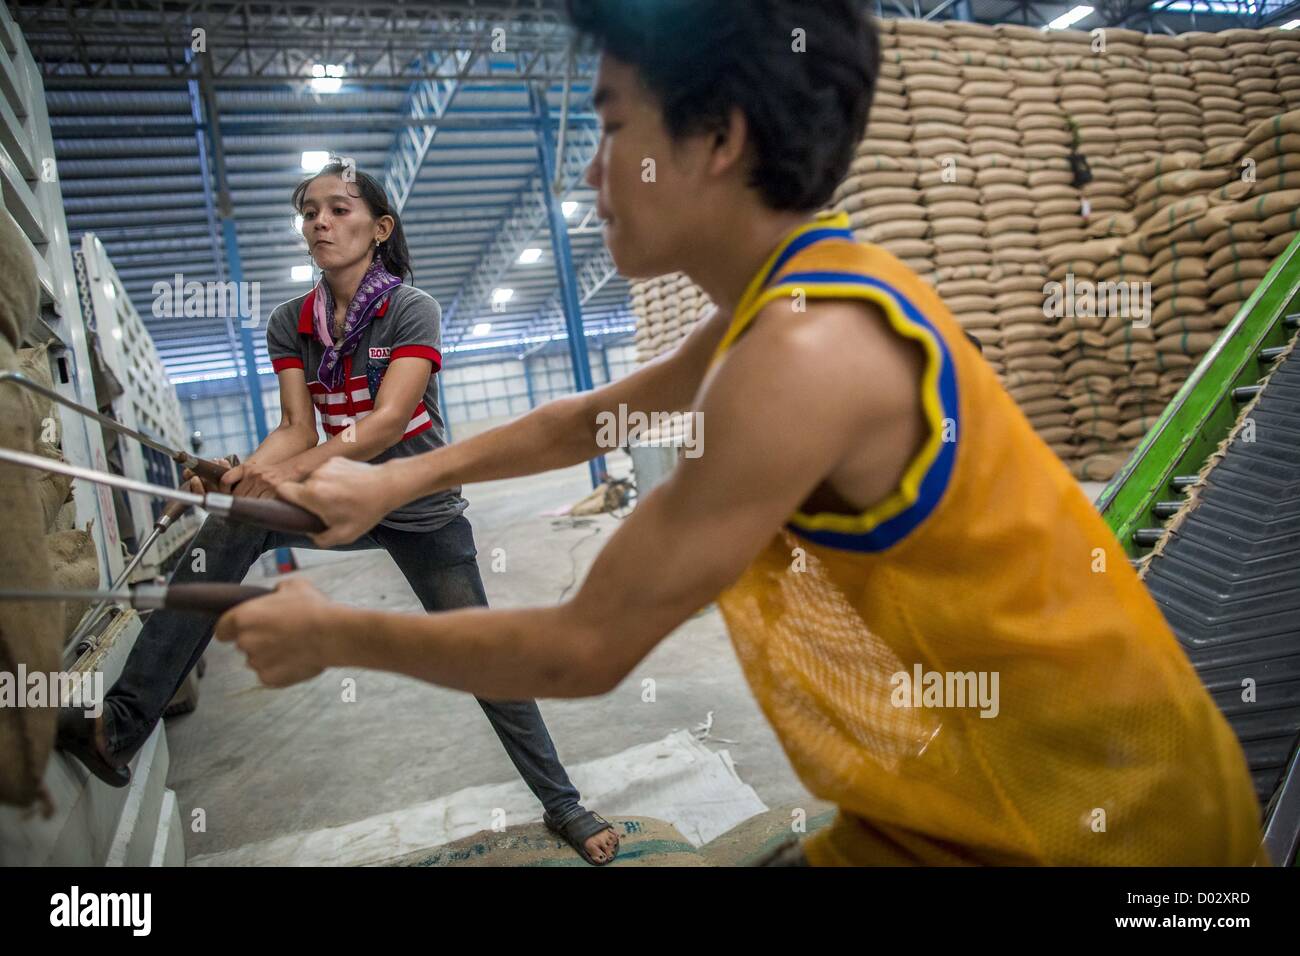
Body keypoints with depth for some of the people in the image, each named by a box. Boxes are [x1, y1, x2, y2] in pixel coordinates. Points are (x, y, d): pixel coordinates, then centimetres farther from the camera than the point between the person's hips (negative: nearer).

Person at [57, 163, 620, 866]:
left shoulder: (411, 309, -13)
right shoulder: (290, 323, 2)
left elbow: (388, 420, -25)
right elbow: (296, 427, -6)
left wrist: (295, 469, -38)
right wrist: (246, 472, -27)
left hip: (422, 511, -4)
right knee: (231, 527, -21)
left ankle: (561, 805, 16)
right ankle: (121, 729, -16)